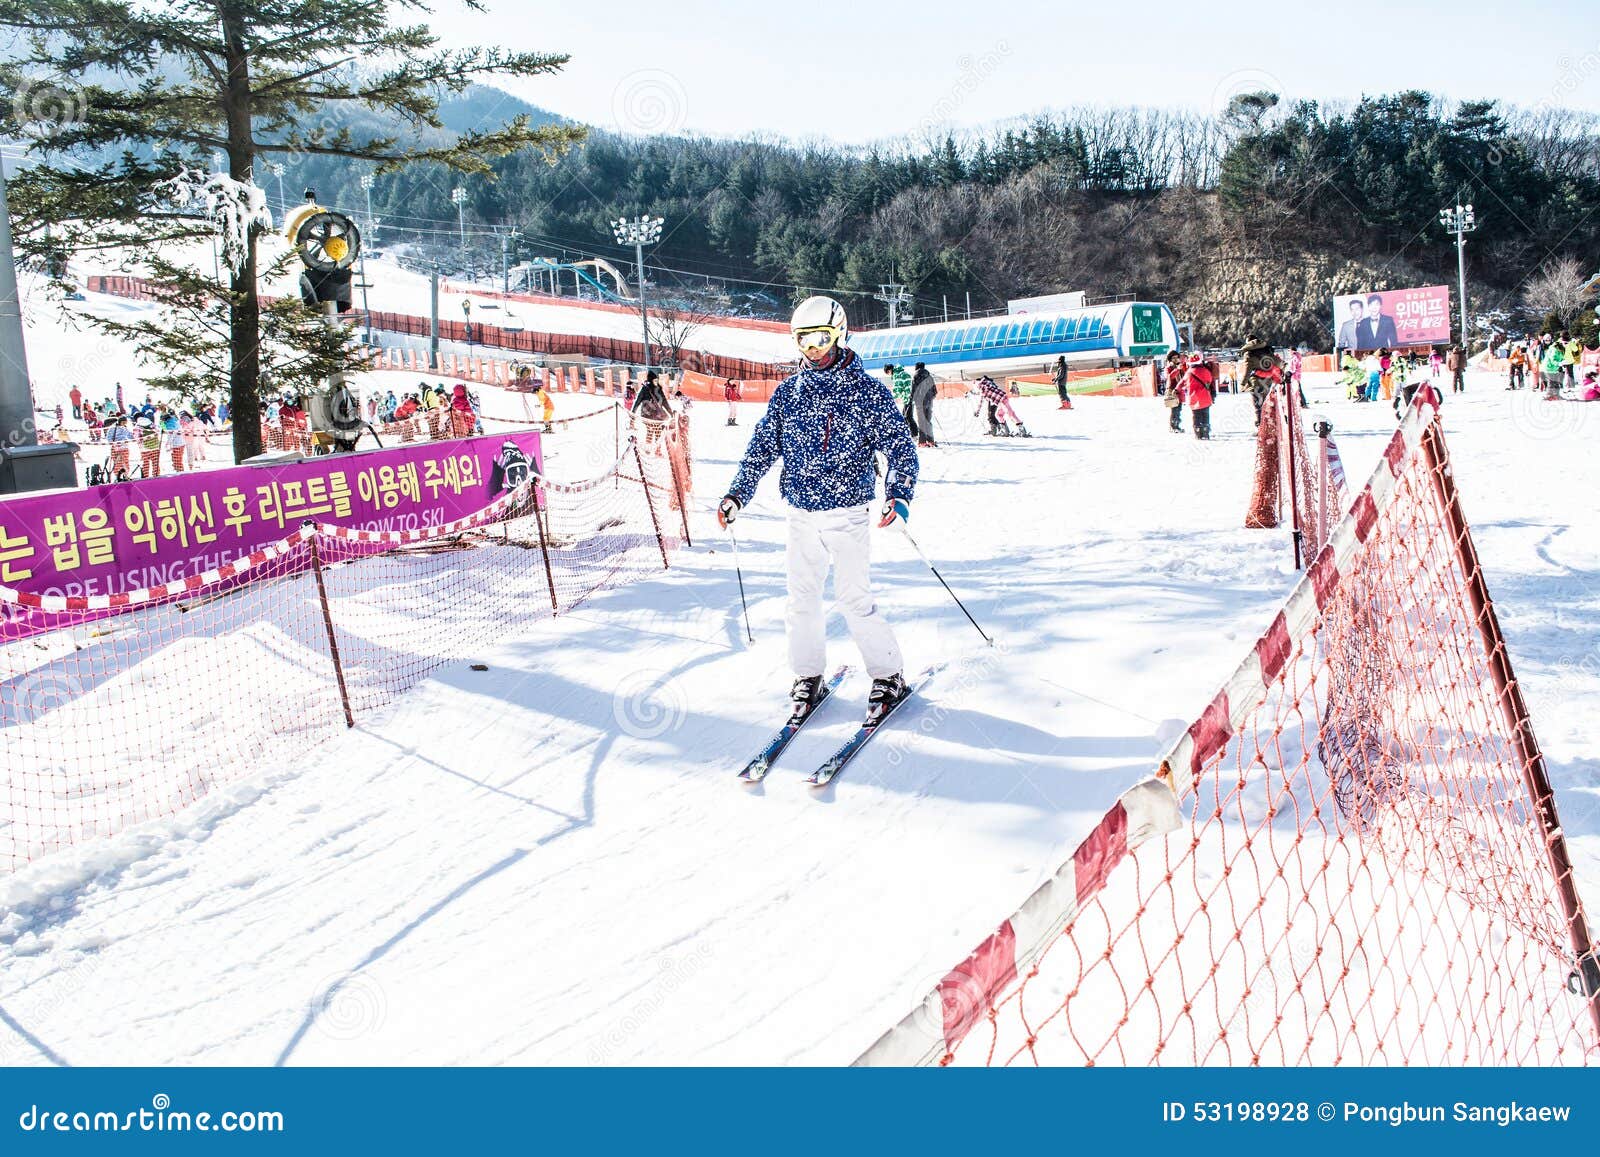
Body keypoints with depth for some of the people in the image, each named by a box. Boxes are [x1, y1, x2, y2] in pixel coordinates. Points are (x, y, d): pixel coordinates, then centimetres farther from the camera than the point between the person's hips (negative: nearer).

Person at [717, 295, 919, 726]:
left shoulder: (867, 391, -5)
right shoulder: (788, 391, 6)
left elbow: (901, 447, -5)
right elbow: (763, 446, 13)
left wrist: (899, 494, -20)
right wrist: (737, 493, 6)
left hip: (849, 514, -4)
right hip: (800, 514, 4)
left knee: (855, 599, -5)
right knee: (802, 599, 8)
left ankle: (889, 677, 13)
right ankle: (807, 677, 25)